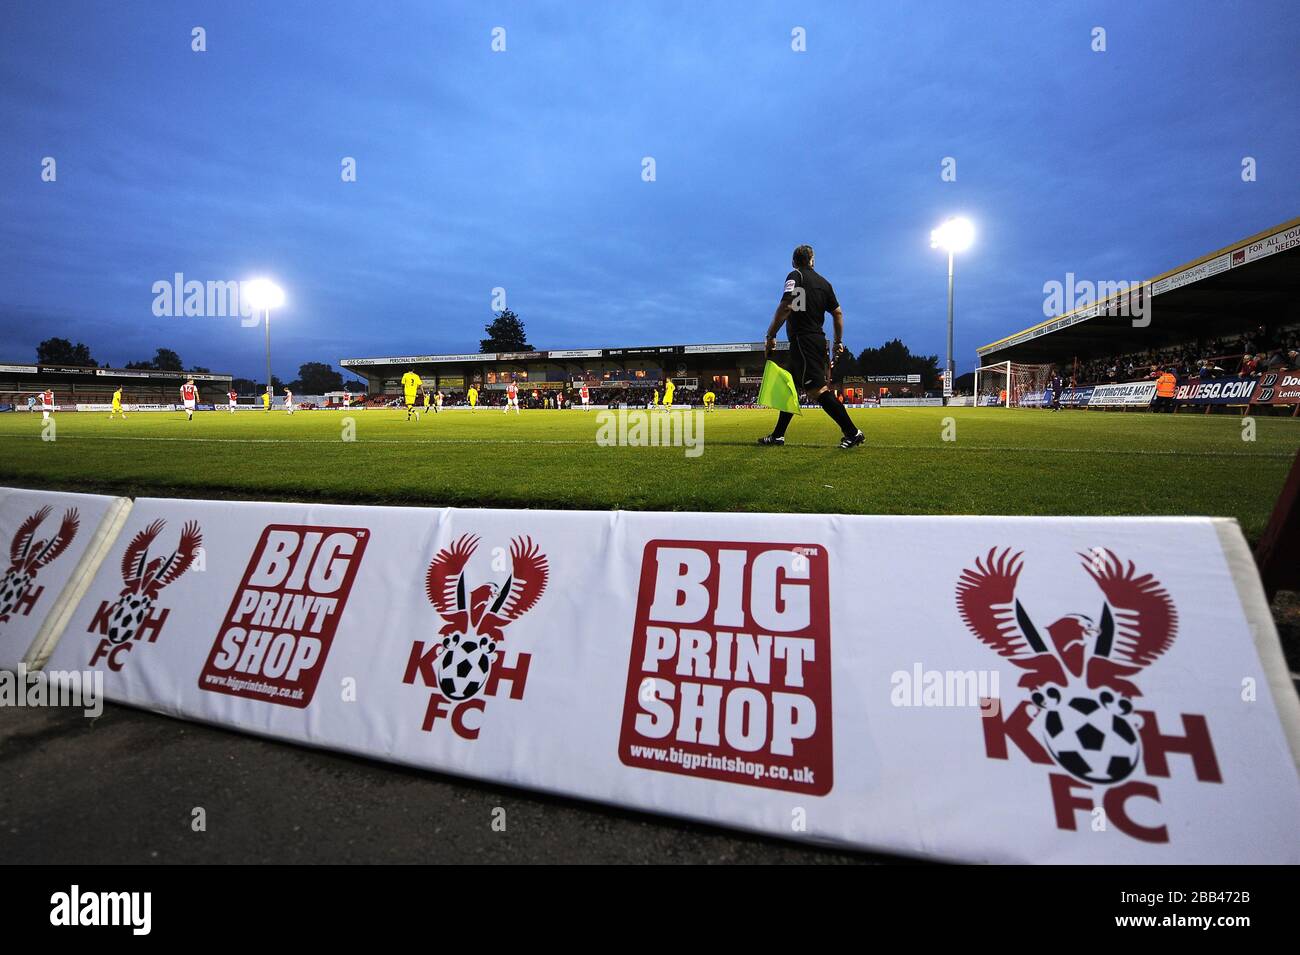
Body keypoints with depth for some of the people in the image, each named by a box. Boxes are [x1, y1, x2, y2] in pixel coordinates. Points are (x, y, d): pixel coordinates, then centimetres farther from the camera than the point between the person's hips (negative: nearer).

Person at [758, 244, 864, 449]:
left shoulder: (795, 276, -4)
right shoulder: (823, 282, 16)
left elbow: (786, 306, -18)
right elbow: (838, 312, 15)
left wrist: (770, 336, -16)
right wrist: (838, 342, 22)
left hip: (802, 340, -9)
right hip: (818, 339, 9)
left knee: (818, 390, -13)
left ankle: (853, 433, -16)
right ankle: (777, 436, 19)